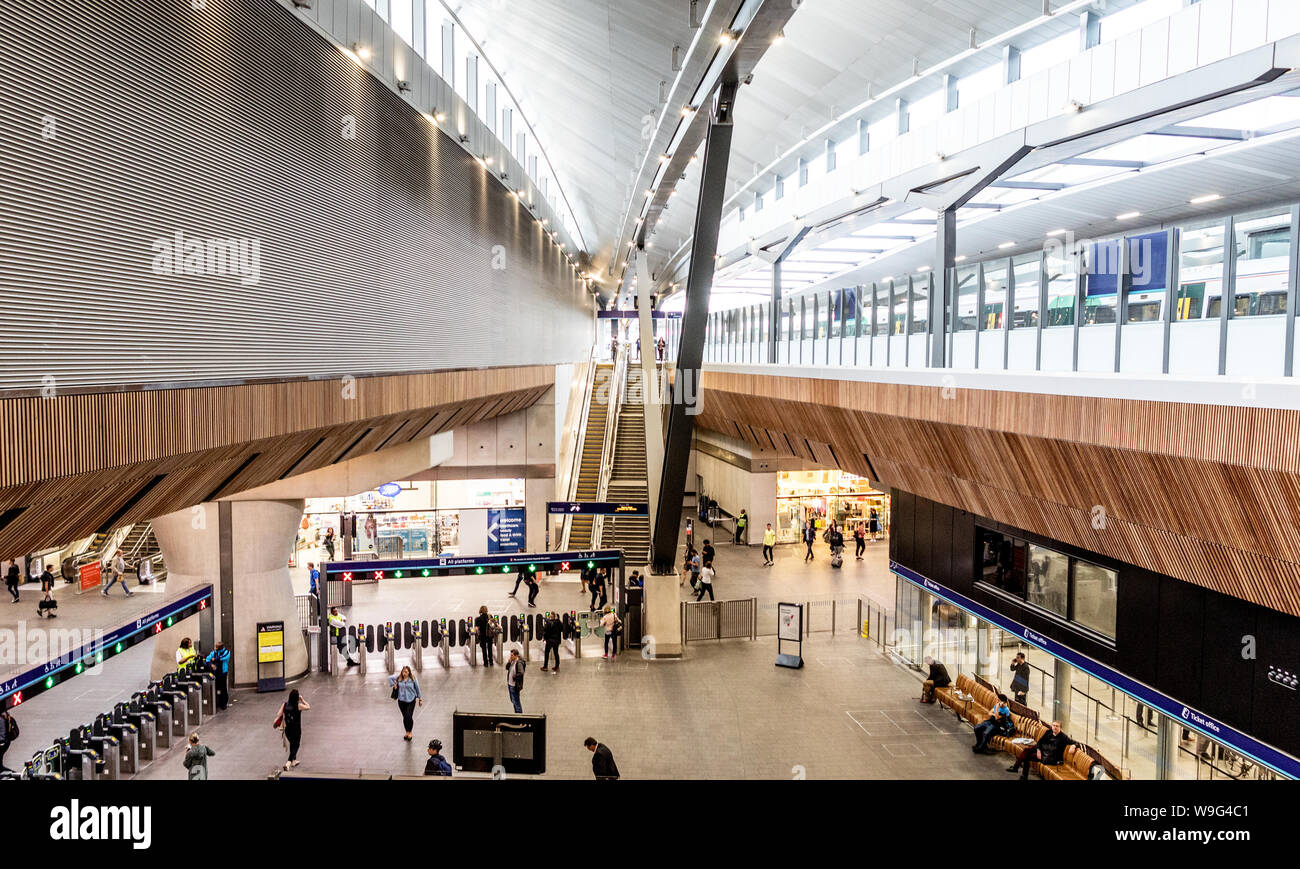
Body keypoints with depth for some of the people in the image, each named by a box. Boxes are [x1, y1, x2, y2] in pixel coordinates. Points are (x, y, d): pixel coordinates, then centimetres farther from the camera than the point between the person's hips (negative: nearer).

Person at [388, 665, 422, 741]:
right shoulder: (399, 678, -1)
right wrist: (393, 685, 0)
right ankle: (407, 732, 27)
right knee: (404, 717, 9)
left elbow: (417, 688, 4)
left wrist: (420, 698, 8)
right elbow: (389, 678, 11)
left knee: (409, 716, -12)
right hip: (401, 700, 3)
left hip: (411, 700, -3)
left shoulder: (413, 679, -5)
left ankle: (410, 732, 7)